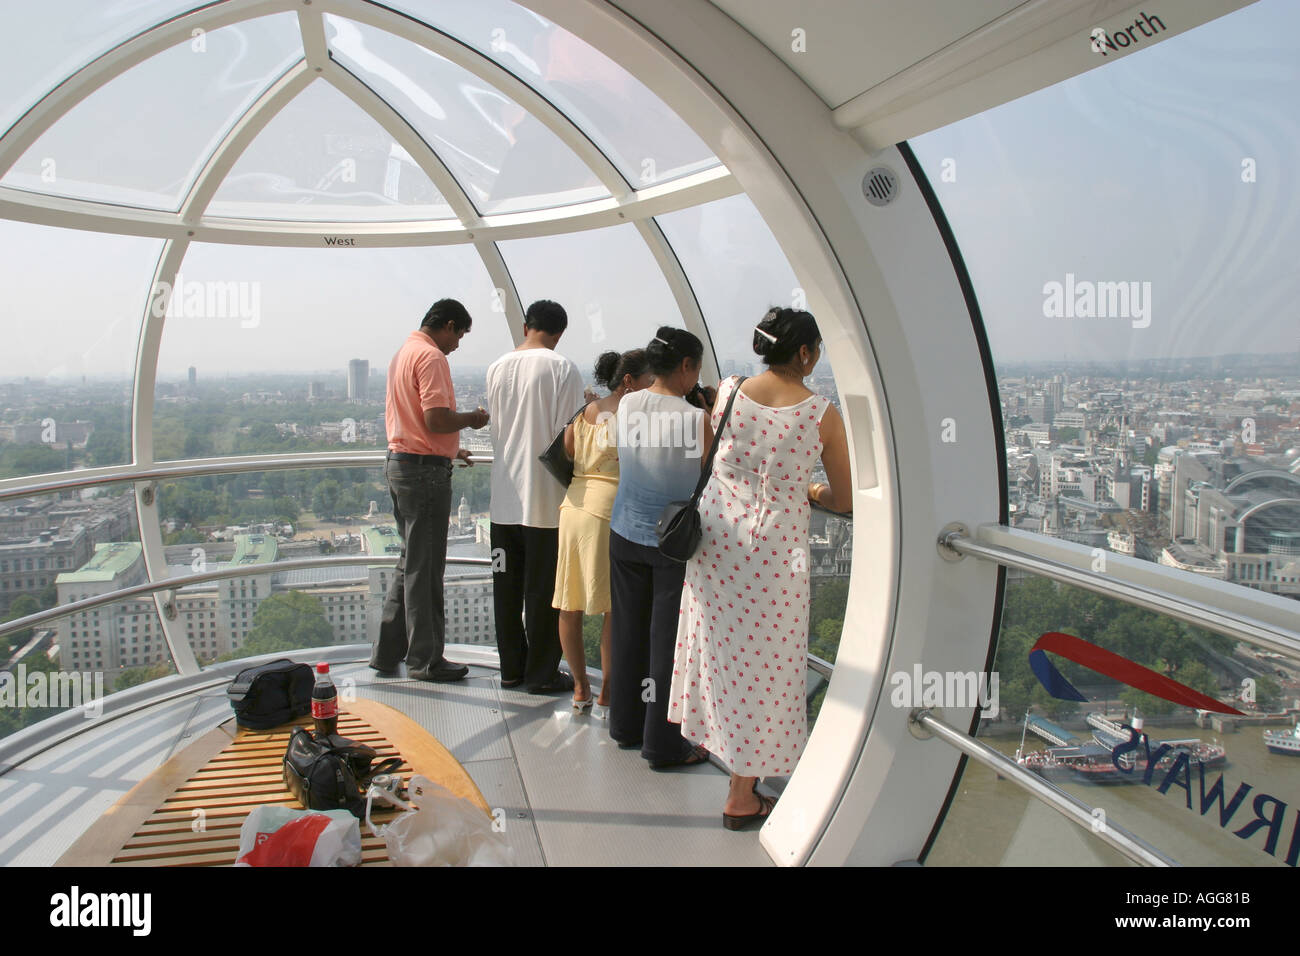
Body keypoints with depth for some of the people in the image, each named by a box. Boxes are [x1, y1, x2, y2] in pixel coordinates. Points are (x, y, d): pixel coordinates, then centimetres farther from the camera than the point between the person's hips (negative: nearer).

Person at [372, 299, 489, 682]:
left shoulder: (403, 353, 17)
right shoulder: (431, 356, -14)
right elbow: (436, 419, -24)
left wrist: (448, 449, 24)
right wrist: (472, 418, -5)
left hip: (399, 463, 10)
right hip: (424, 470, -10)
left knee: (411, 562, 18)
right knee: (424, 568, -1)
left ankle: (388, 651, 23)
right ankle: (426, 660, 8)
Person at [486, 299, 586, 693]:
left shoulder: (497, 368, 6)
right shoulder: (562, 369, -10)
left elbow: (496, 429, 13)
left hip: (504, 495, 5)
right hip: (545, 498, -5)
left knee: (506, 585, 12)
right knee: (542, 590, 3)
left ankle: (511, 668, 22)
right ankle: (541, 673, 11)